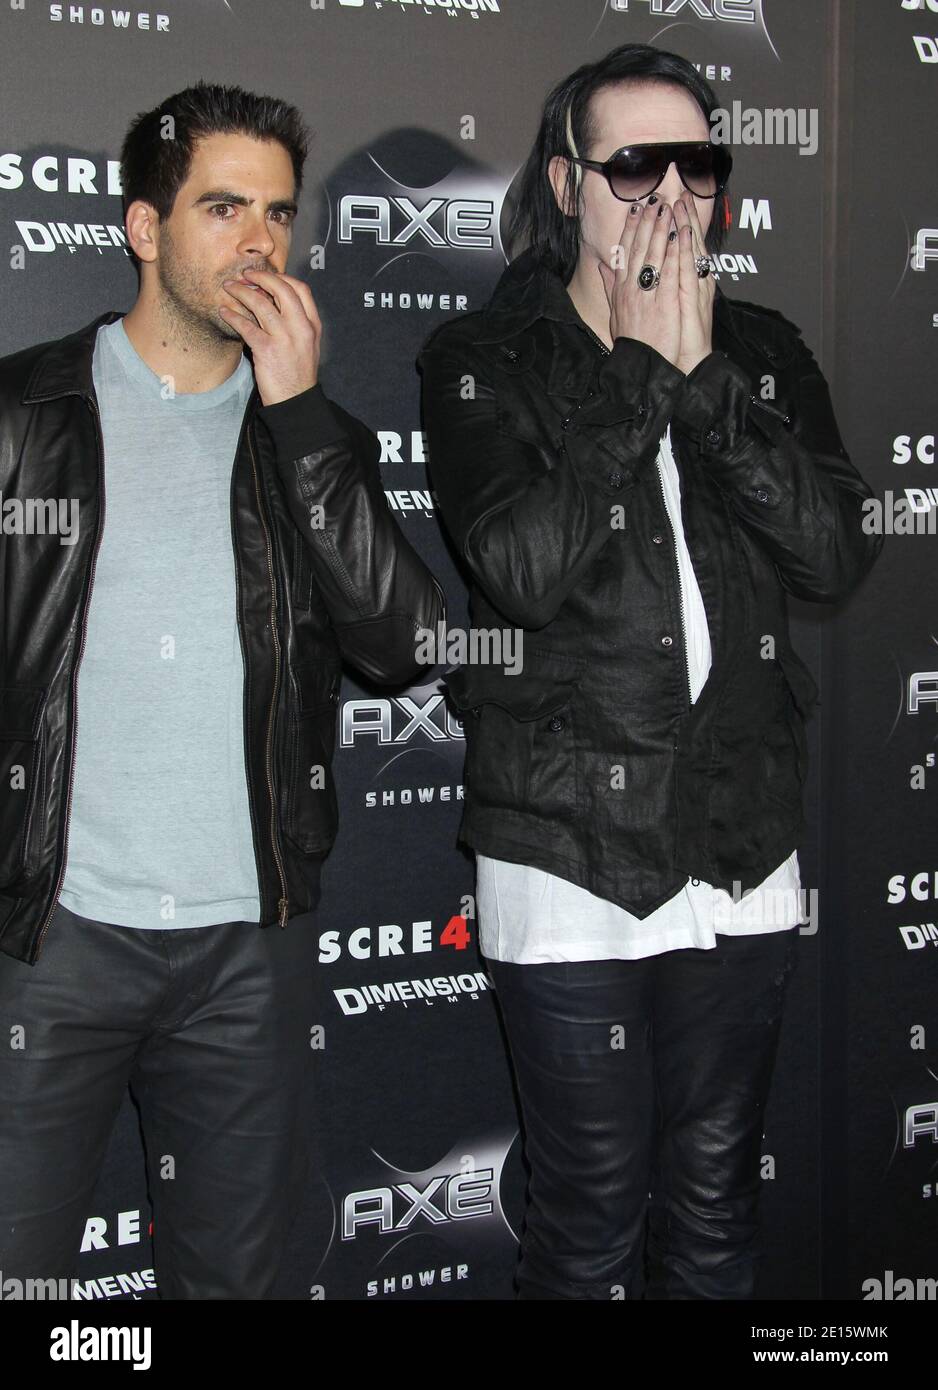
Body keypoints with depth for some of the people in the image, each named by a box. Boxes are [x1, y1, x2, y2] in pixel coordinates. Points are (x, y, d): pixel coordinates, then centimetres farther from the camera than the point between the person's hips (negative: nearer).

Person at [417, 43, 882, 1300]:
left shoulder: (763, 353, 8)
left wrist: (702, 374, -12)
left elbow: (839, 556, -6)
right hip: (568, 857, -3)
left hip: (745, 854, 4)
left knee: (717, 1199, 16)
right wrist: (639, 372, -14)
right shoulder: (485, 361, -2)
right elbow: (522, 569, -19)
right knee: (592, 1210, 8)